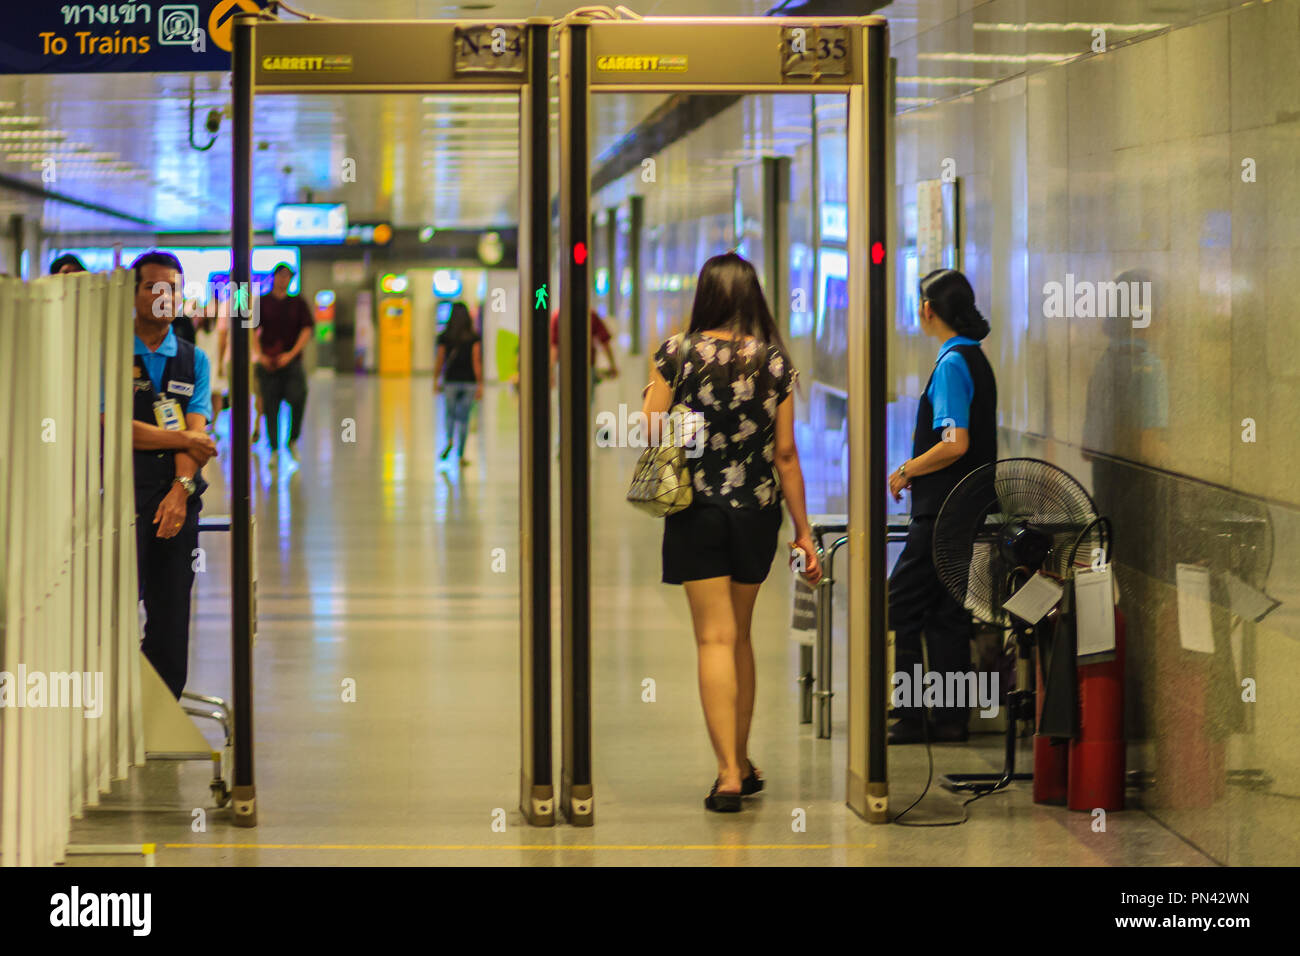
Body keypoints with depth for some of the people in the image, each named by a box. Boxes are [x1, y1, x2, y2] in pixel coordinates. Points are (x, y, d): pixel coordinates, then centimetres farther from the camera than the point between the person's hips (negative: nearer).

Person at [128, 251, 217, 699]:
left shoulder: (194, 360, 14)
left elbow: (196, 431, 3)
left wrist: (181, 488, -13)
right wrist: (183, 440, -4)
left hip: (177, 495, 3)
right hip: (121, 491, -3)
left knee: (171, 610, 1)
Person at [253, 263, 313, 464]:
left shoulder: (297, 302, 8)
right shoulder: (262, 302, 7)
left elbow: (307, 329, 3)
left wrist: (292, 353, -8)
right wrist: (260, 355, -7)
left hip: (291, 362, 0)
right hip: (268, 363, 0)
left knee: (298, 397, -16)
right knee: (270, 406, 0)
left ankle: (293, 441, 4)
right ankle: (274, 449, 9)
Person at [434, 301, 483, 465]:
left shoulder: (444, 336, -4)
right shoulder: (474, 337, -5)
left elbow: (439, 360, -2)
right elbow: (476, 361, -10)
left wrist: (436, 381, 10)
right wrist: (480, 385, -9)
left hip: (451, 382, 0)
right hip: (469, 382, 0)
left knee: (450, 413, 21)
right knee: (464, 417, 8)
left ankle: (450, 440, -5)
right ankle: (461, 455, 5)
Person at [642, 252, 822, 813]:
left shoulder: (679, 353, -8)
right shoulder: (775, 361, -1)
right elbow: (786, 453, 0)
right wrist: (803, 530, 6)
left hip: (697, 510, -3)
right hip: (758, 511, 3)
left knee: (715, 639, -3)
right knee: (739, 635, 17)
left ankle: (729, 773, -12)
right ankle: (743, 763, 26)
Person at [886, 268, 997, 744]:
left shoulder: (952, 362, -15)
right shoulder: (976, 358, 15)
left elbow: (956, 443, -22)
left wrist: (905, 472, -11)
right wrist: (919, 462, 19)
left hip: (943, 512, -10)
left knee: (900, 607, -6)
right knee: (946, 613, 11)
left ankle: (908, 718, -5)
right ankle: (951, 717, 13)